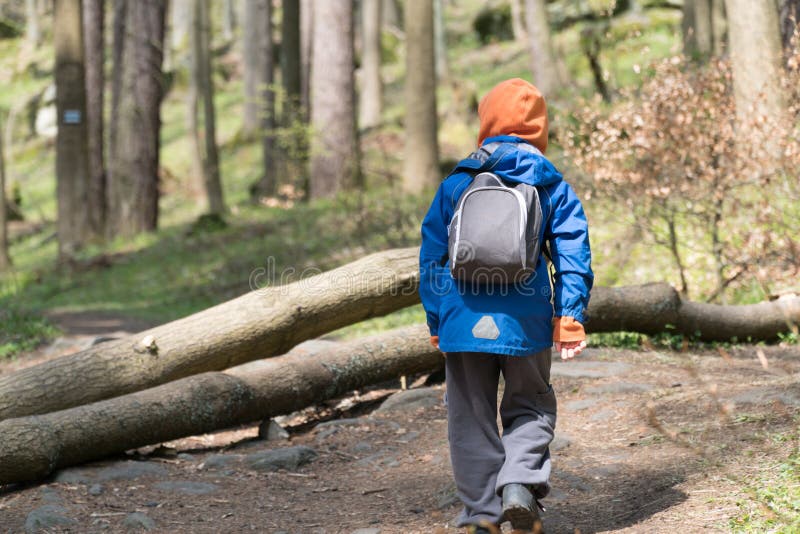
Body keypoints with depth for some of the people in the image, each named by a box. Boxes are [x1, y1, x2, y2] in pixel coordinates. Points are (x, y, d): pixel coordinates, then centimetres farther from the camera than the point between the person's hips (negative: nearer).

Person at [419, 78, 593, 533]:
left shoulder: (456, 184, 5)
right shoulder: (555, 188, 4)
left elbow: (432, 254, 7)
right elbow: (573, 254, -1)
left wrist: (436, 320, 14)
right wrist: (571, 318, -1)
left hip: (464, 319, 0)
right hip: (527, 321, 0)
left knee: (472, 415, 11)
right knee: (531, 406, 16)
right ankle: (520, 483, -6)